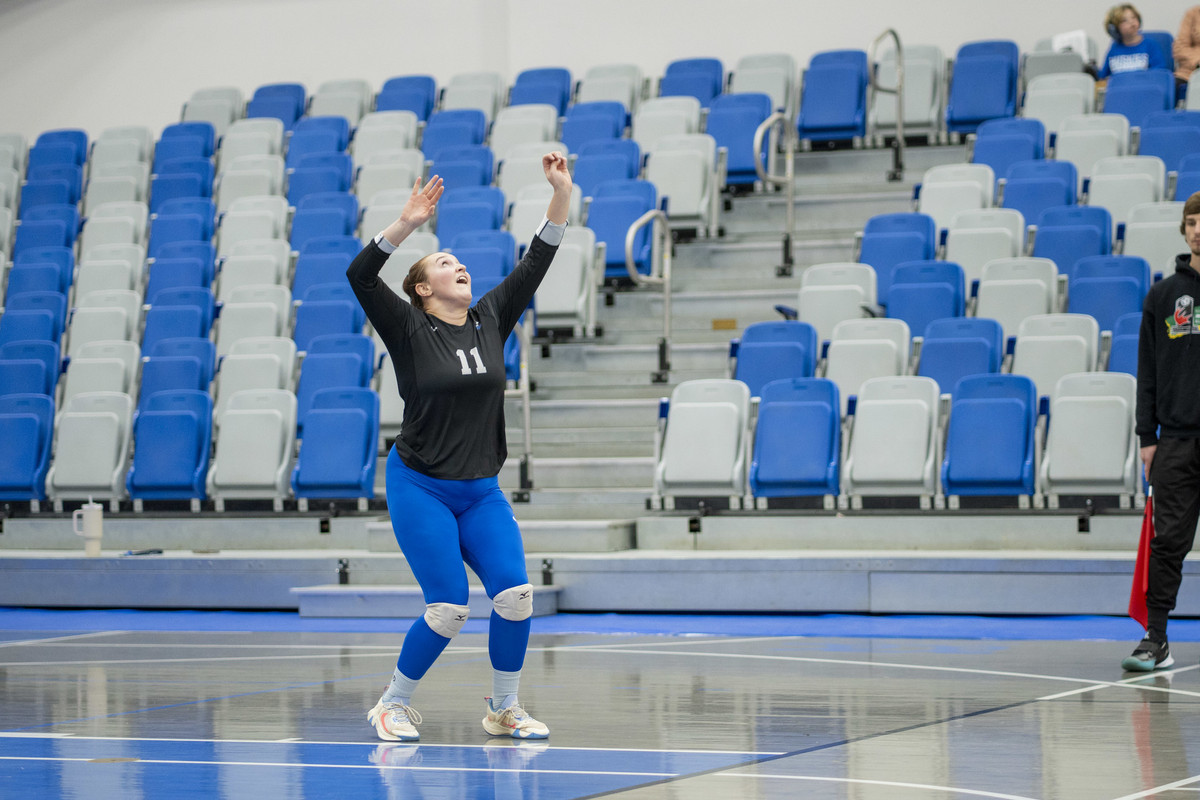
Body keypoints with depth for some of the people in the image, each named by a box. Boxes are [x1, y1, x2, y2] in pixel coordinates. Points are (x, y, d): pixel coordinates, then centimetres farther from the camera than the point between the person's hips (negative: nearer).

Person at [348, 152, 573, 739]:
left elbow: (535, 264, 4)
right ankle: (393, 705, 10)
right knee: (449, 609, -11)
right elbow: (360, 276, -21)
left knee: (515, 593, -11)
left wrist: (561, 195, -6)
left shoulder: (491, 319, 6)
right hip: (420, 488, -5)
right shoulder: (408, 330, -7)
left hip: (481, 492, 5)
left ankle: (504, 709, 8)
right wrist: (405, 224, -33)